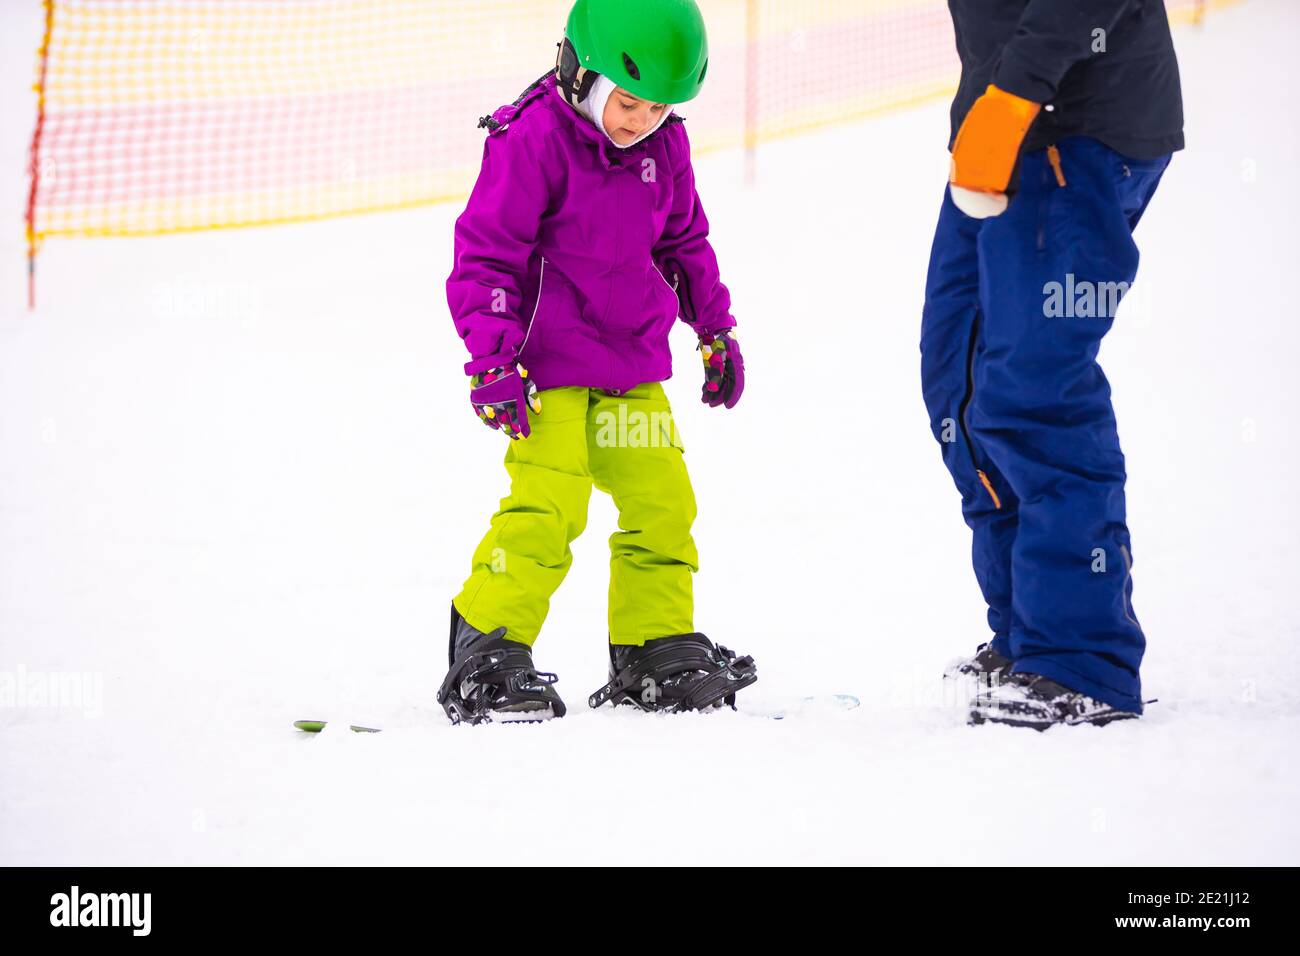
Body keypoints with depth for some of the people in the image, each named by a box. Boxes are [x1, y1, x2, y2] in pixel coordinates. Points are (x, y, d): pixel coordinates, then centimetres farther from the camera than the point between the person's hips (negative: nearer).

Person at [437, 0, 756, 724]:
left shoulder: (665, 144, 5)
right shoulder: (533, 137, -15)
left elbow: (684, 240, 21)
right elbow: (485, 252, -14)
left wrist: (716, 329, 22)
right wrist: (494, 359, -19)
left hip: (632, 365, 7)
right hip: (548, 365, -7)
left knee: (661, 500, 7)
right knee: (548, 504, -16)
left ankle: (655, 650, 20)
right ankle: (487, 655, -10)